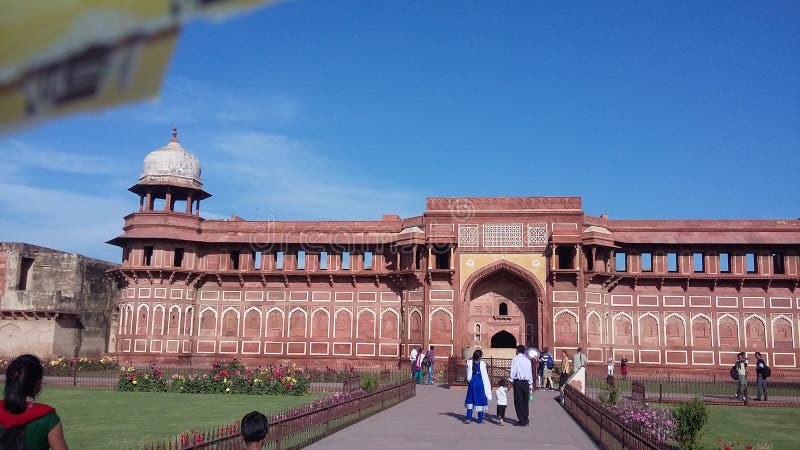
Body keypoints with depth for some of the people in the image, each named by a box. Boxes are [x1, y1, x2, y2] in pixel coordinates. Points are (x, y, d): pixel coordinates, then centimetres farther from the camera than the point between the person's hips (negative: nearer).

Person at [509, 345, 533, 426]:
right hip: (526, 382, 4)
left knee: (518, 402, 1)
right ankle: (525, 420, 18)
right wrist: (530, 385, 16)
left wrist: (510, 380, -2)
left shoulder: (515, 359, -4)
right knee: (525, 402, 13)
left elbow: (513, 371, -9)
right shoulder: (527, 360, 8)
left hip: (518, 382, -4)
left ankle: (522, 421, 1)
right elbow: (530, 373, 11)